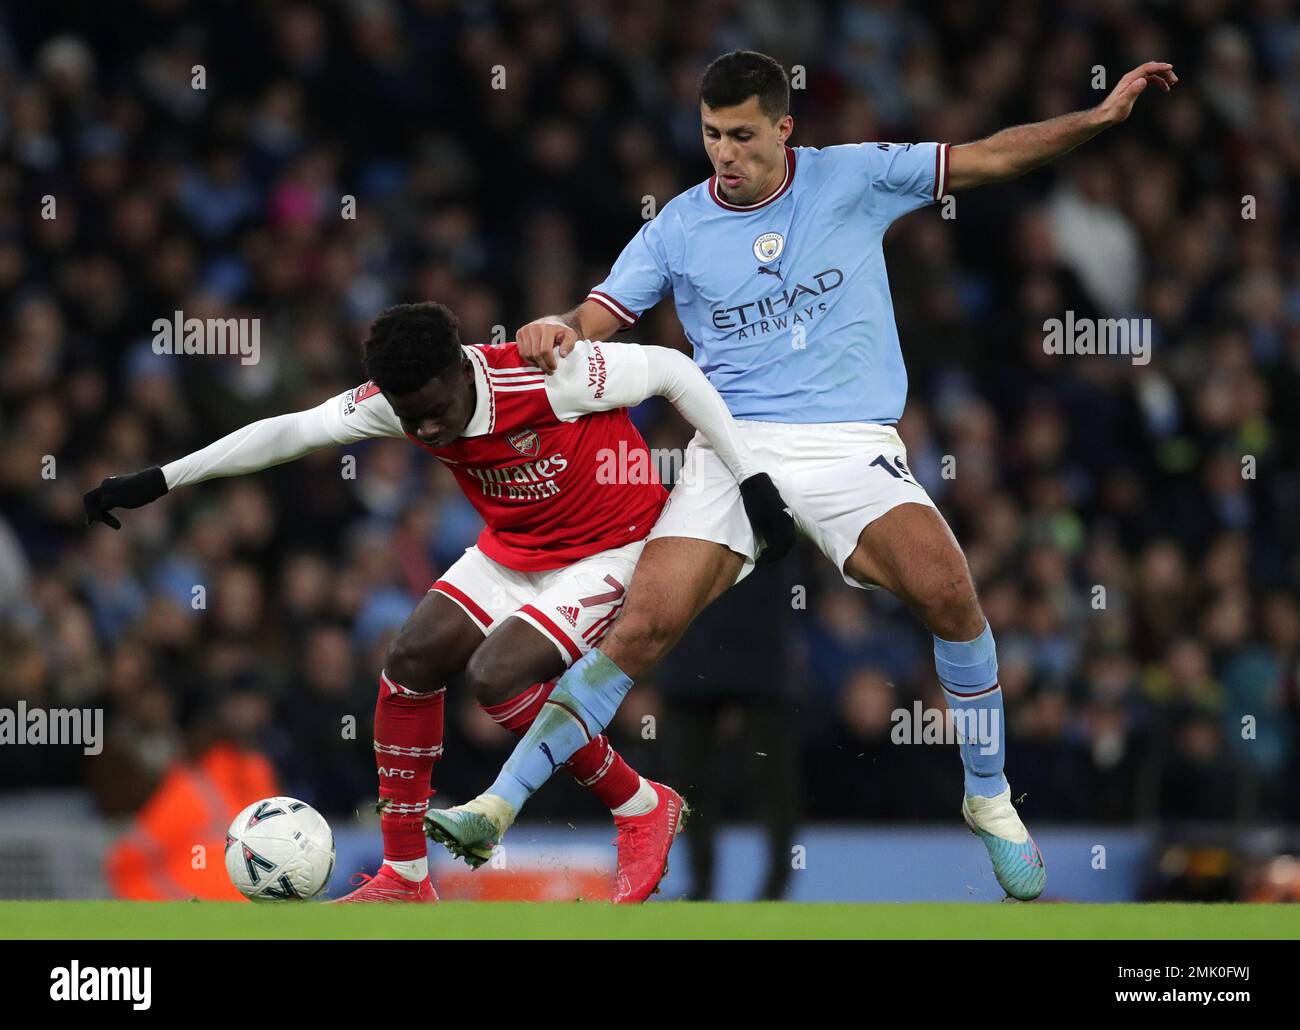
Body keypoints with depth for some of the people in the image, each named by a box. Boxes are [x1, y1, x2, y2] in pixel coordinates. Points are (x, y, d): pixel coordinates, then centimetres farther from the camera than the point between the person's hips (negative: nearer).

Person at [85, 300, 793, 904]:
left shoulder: (543, 378, -31)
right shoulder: (397, 401, -14)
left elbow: (671, 368, -21)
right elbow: (289, 432, -5)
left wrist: (748, 475, -19)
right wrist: (157, 481, -5)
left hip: (607, 548, -7)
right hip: (511, 549, 7)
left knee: (496, 674, -23)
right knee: (411, 660, -4)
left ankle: (643, 810, -4)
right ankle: (405, 878, 6)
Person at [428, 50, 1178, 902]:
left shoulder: (852, 177, 5)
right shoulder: (678, 229, 6)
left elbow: (986, 159, 9)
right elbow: (597, 322, 3)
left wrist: (1101, 118, 1)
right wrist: (555, 332, -21)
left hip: (850, 444, -1)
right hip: (735, 445, 1)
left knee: (946, 588, -26)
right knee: (643, 626, -16)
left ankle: (990, 801, -6)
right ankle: (498, 807, -12)